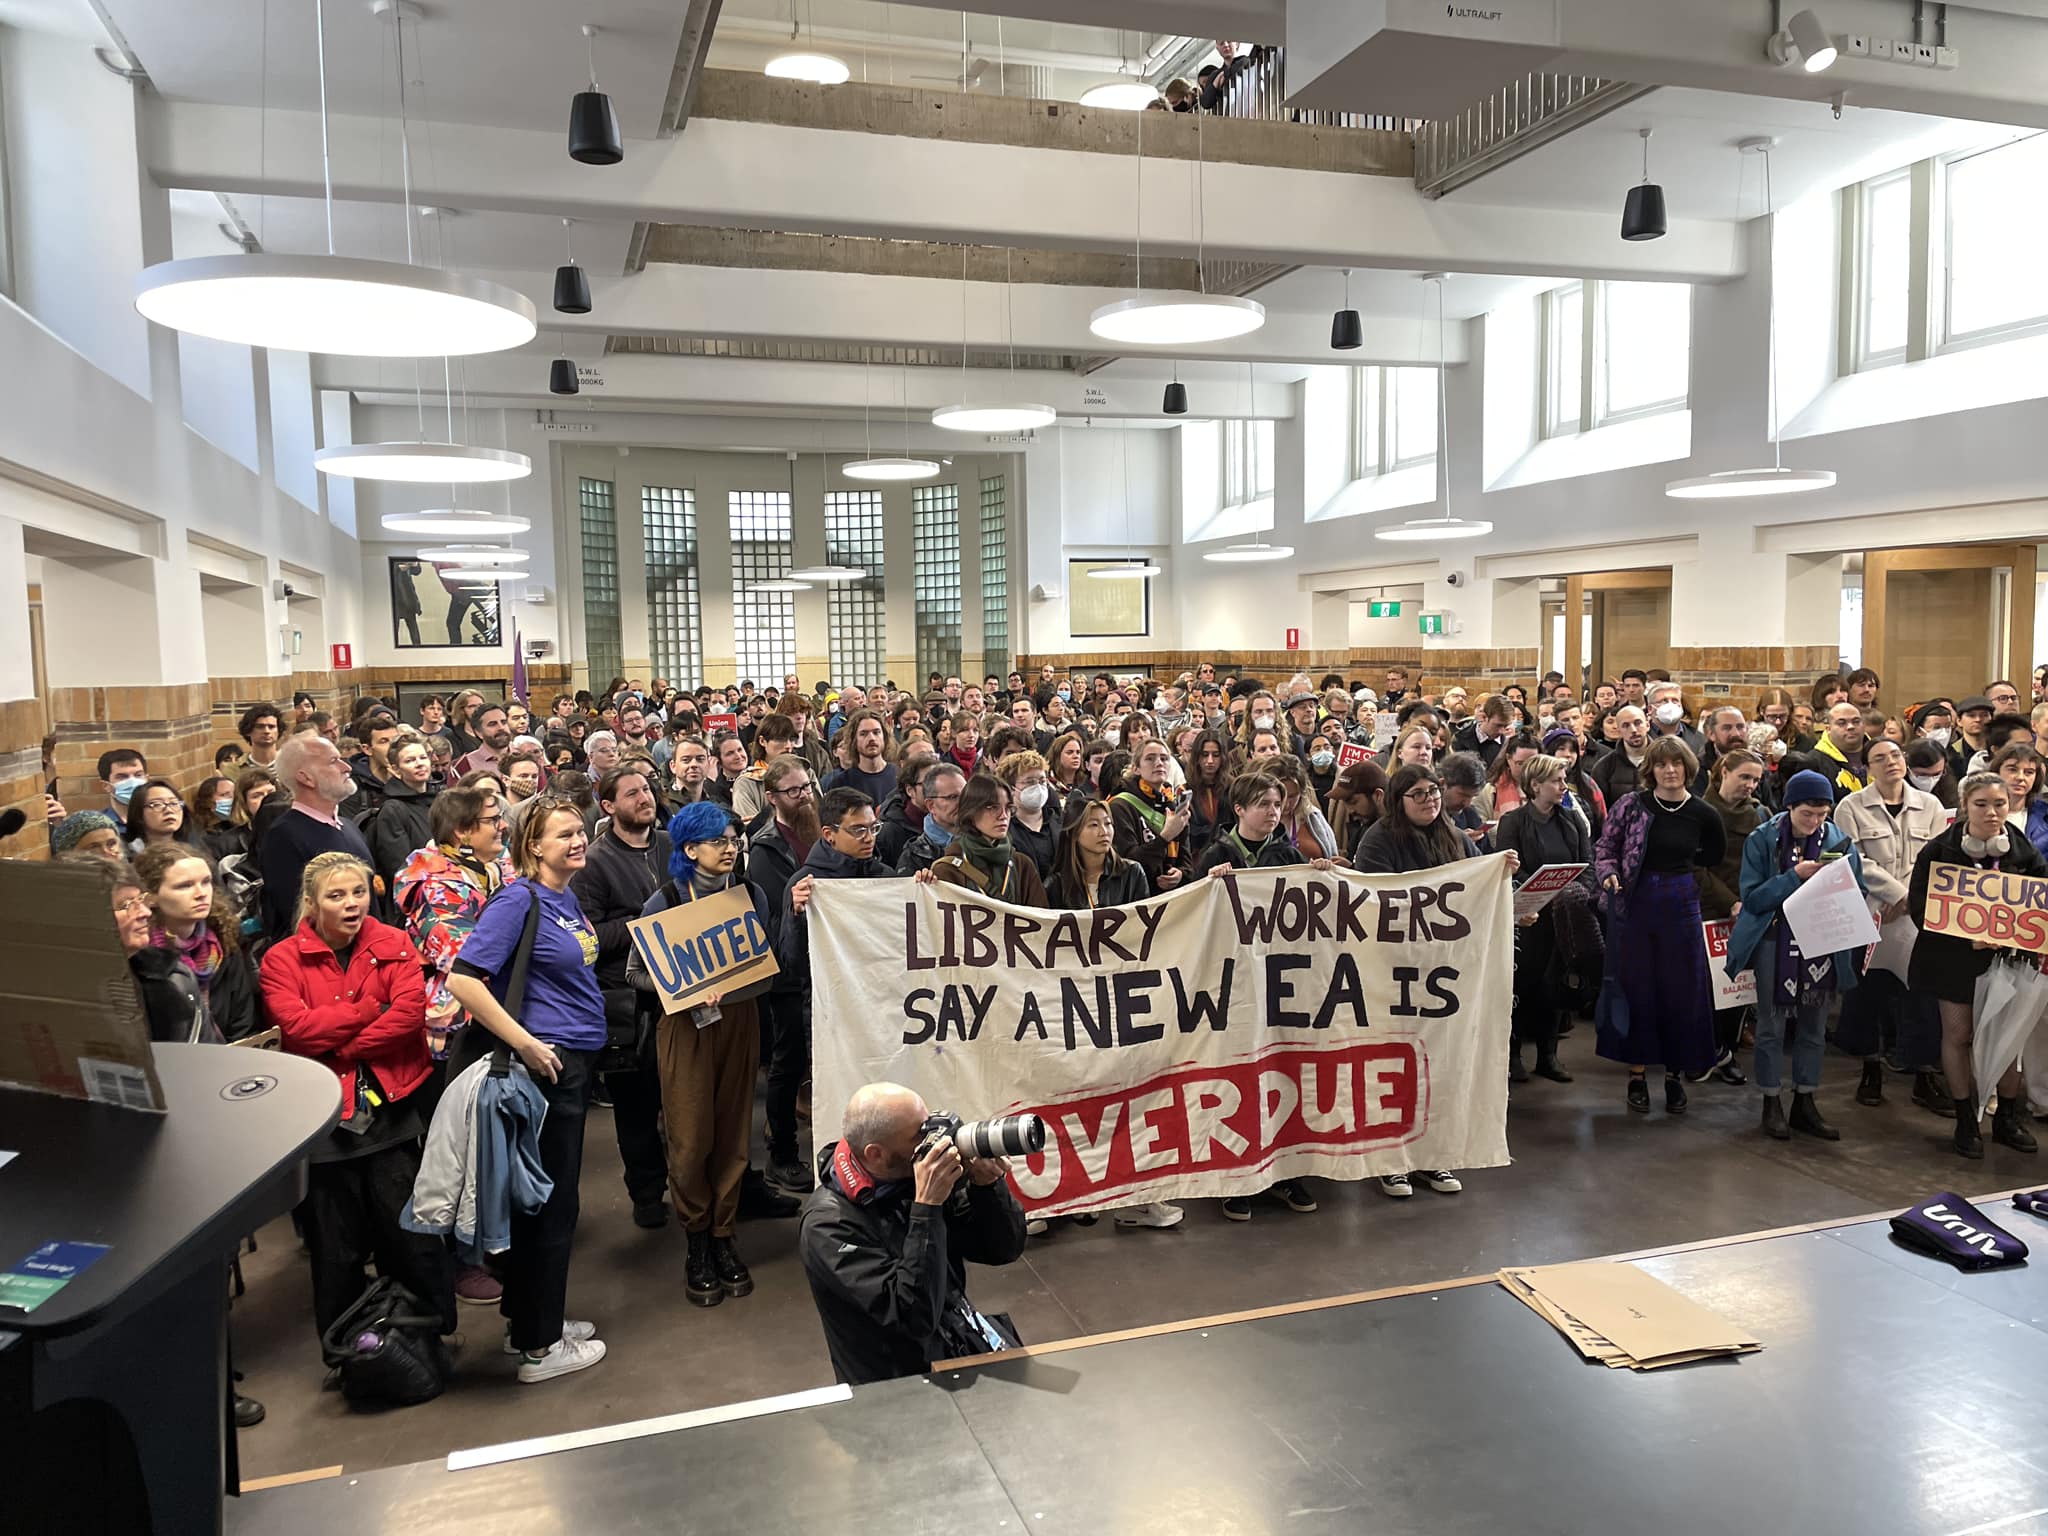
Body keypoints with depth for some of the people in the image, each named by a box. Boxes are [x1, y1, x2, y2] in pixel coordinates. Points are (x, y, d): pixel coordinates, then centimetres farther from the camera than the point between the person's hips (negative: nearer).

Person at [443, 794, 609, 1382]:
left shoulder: (567, 898, 10)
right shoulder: (518, 899, -15)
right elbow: (463, 979, -22)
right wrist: (525, 1043, -21)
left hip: (573, 1062, 8)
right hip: (546, 1064, -8)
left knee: (551, 1198, 18)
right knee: (552, 1203, 2)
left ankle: (532, 1318, 33)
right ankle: (539, 1347, 15)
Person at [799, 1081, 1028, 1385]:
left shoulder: (919, 1177, -4)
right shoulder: (829, 1224, -19)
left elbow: (1006, 1249, 2)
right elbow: (915, 1319, -26)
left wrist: (987, 1184, -15)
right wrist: (927, 1207, -29)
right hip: (897, 1390, -6)